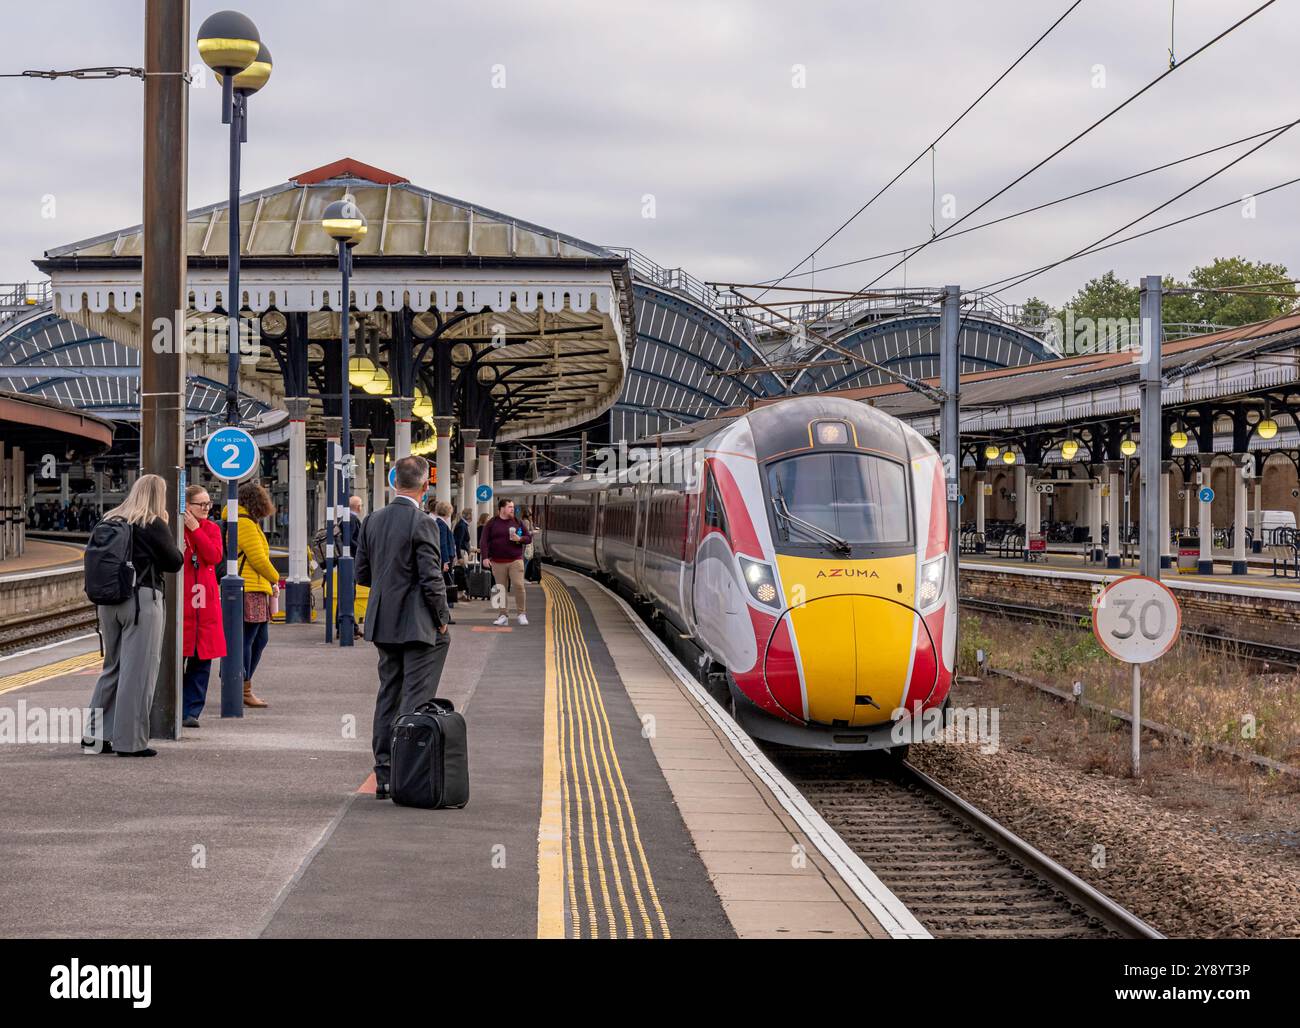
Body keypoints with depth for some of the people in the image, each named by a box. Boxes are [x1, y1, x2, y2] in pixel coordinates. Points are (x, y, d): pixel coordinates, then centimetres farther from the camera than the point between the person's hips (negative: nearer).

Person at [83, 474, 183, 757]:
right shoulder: (154, 526, -7)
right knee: (139, 670, 0)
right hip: (143, 599, -6)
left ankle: (95, 735, 18)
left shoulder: (109, 521, 9)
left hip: (108, 600, 6)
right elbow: (175, 562, -2)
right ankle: (130, 741, 1)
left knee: (112, 666, 17)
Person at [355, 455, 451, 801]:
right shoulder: (422, 523, -15)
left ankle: (384, 776, 16)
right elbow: (431, 578, -17)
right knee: (416, 701, -3)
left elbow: (362, 573, 10)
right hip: (419, 626, -7)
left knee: (388, 698, 13)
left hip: (384, 625, 7)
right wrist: (442, 617, -4)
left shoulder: (372, 521, 5)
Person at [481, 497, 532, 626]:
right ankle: (503, 616, 10)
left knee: (518, 586, -9)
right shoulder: (492, 524, 4)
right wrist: (485, 557, -10)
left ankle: (521, 614, 1)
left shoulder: (517, 522, 8)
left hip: (515, 561, 0)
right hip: (498, 562, 0)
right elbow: (484, 542, 1)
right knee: (501, 589, 3)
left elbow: (529, 537, 11)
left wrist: (520, 539, -9)